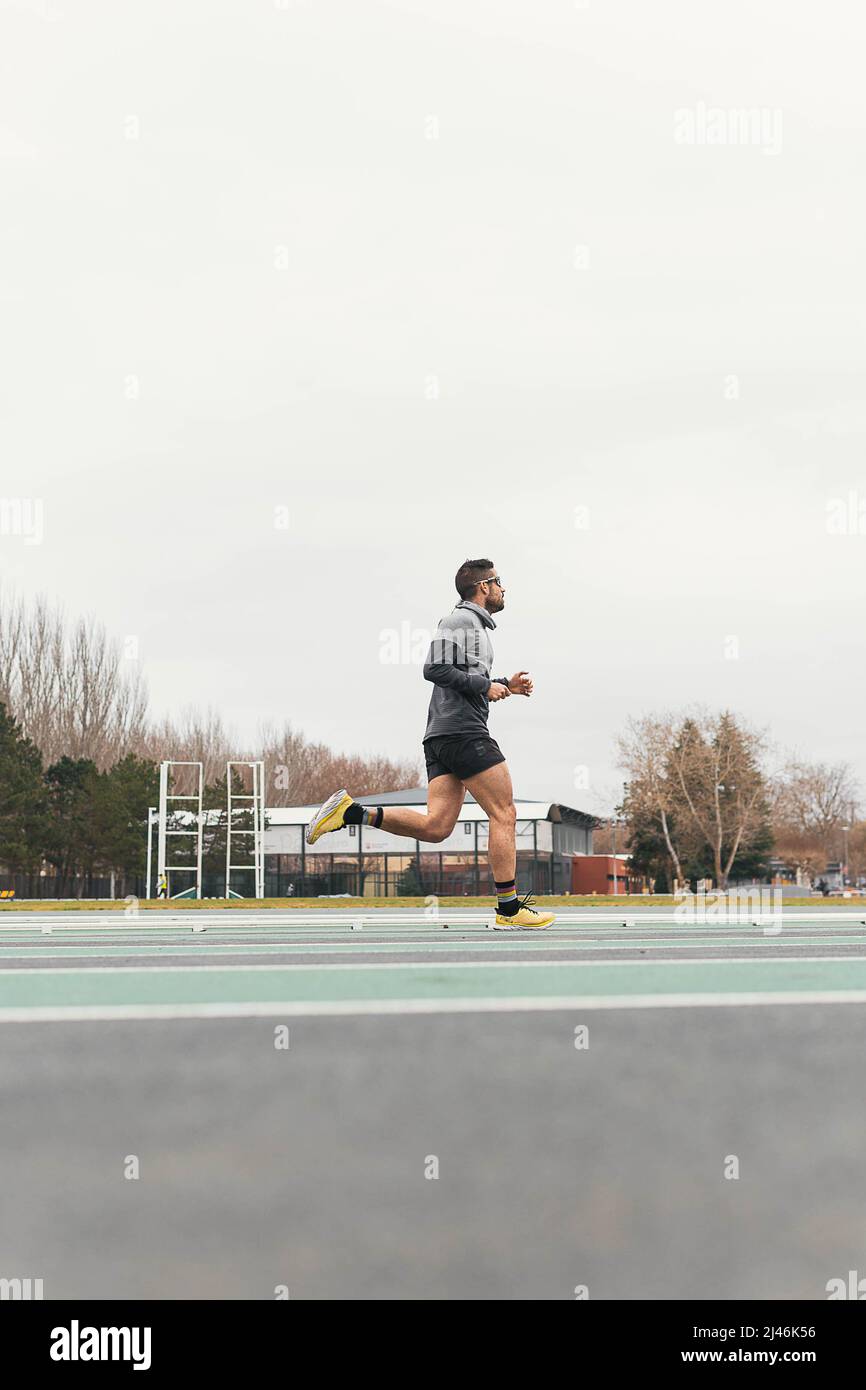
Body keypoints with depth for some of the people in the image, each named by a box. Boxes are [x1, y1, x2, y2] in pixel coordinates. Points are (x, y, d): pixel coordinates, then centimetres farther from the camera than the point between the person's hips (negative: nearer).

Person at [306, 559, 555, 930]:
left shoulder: (472, 624, 27)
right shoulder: (462, 620, -5)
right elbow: (436, 669, -17)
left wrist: (505, 686, 21)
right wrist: (486, 685, -13)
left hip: (440, 736, 10)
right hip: (464, 731, -10)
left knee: (435, 827, -1)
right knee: (503, 815, -4)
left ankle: (351, 812, -8)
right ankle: (509, 910, -2)